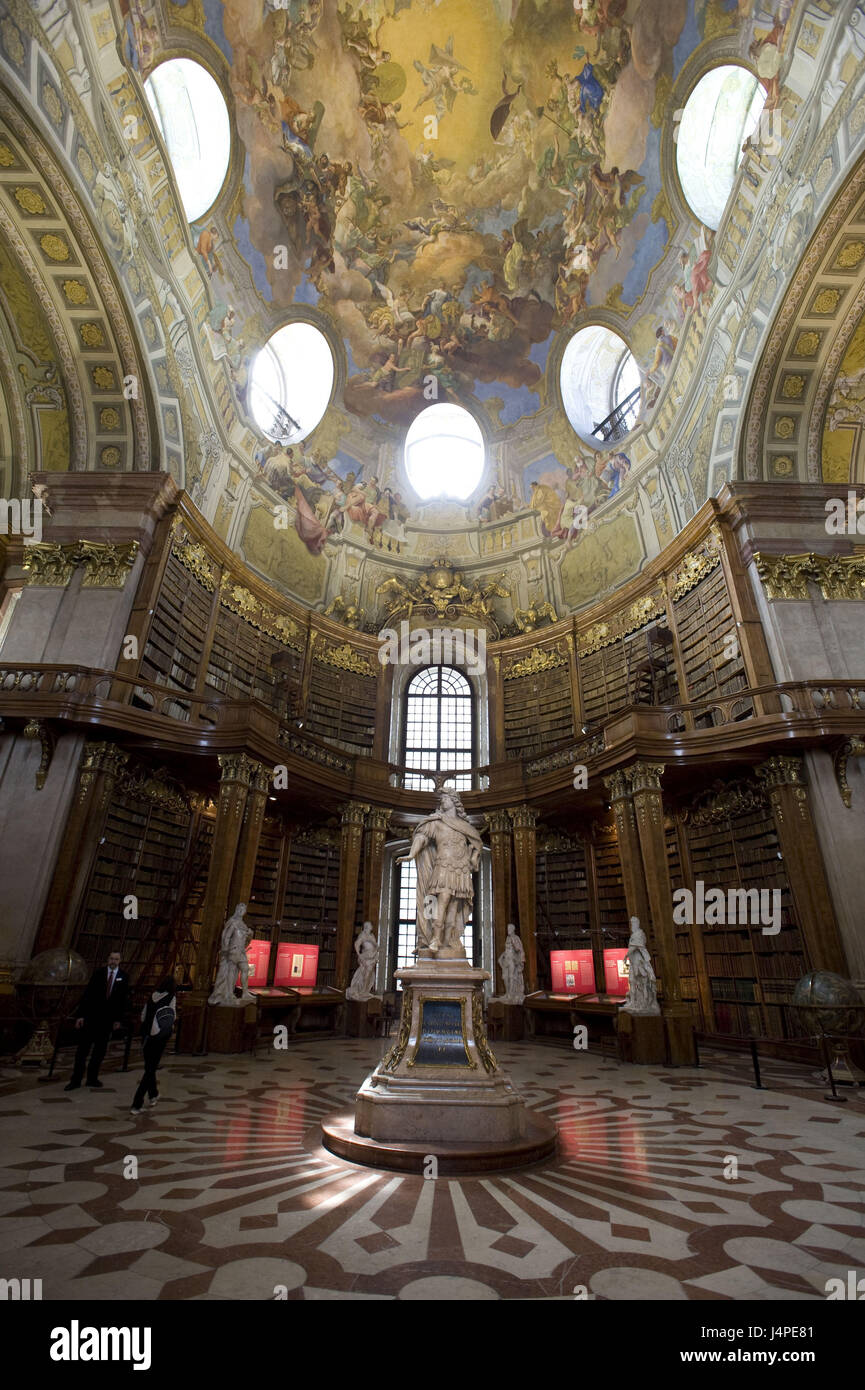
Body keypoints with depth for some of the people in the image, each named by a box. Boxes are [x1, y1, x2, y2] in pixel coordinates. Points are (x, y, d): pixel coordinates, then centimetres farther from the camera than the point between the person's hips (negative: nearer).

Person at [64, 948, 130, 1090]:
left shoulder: (123, 976, -1)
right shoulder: (99, 972, -3)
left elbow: (124, 999, 1)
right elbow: (87, 994, -4)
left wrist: (119, 1019, -2)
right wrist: (80, 1015, -9)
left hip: (108, 1019, 1)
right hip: (92, 1016, -1)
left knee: (100, 1049, 9)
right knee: (83, 1048, 3)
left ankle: (92, 1078, 21)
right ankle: (76, 1080, 14)